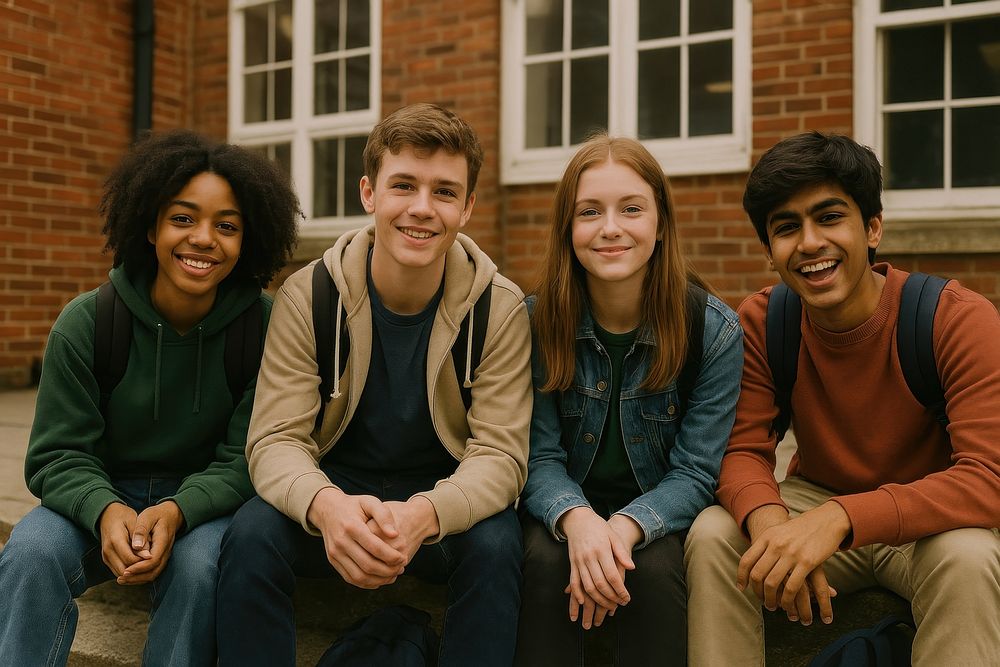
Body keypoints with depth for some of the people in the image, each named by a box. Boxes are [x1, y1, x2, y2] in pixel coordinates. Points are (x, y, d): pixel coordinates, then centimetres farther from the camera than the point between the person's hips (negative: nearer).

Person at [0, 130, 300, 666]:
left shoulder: (263, 326, -13)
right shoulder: (86, 322, -10)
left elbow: (246, 460, -11)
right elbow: (58, 455, -8)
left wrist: (177, 512, -31)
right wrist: (106, 510, -30)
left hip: (205, 504, -1)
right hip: (104, 497, 1)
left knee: (199, 566, -32)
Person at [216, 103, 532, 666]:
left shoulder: (500, 308, -11)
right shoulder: (308, 296, -10)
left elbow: (500, 452, -16)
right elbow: (276, 439, -14)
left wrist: (423, 514, -38)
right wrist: (325, 505, -39)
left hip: (448, 504, 0)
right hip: (335, 494, 1)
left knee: (496, 544, -31)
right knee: (252, 536, -28)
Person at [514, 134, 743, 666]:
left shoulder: (715, 330, -12)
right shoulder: (538, 323, -10)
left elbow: (695, 472, -12)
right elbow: (541, 457, -10)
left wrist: (625, 528, -31)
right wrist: (578, 520, -32)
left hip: (658, 515, 0)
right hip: (568, 509, 1)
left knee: (655, 567, -30)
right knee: (545, 559, -29)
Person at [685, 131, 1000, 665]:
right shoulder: (760, 321, -9)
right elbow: (744, 451, -11)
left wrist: (839, 518, -43)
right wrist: (769, 520, -37)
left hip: (927, 520, -2)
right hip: (813, 500, 2)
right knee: (711, 535, -25)